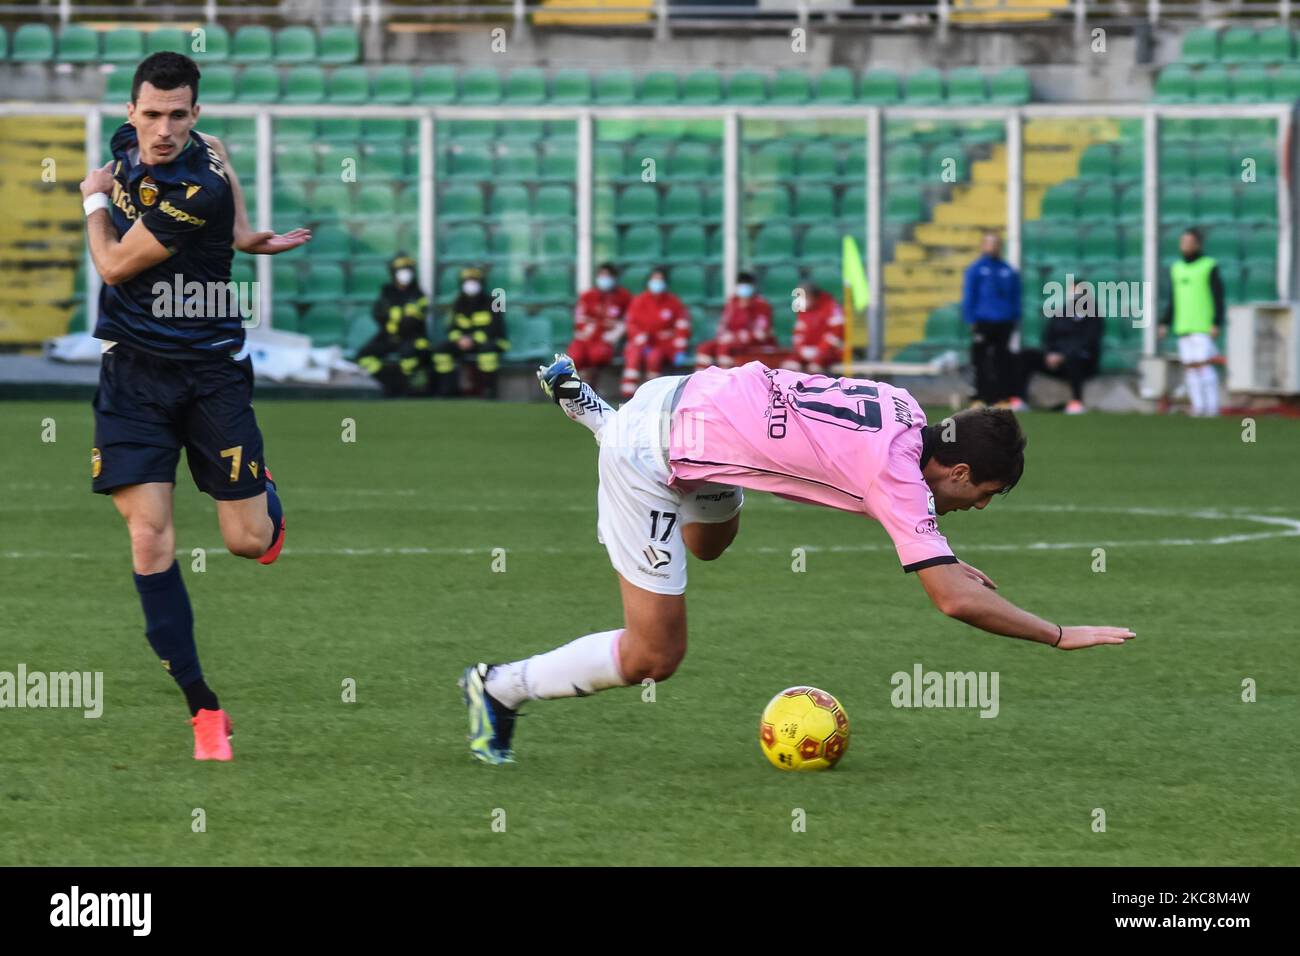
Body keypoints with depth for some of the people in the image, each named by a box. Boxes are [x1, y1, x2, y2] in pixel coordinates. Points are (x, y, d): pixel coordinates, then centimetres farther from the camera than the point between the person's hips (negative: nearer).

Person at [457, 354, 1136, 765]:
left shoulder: (902, 408, 0)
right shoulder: (900, 475, -23)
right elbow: (955, 600, -27)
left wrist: (946, 561, 16)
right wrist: (1062, 636, -20)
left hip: (682, 400, 9)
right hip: (651, 458, -9)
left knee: (711, 540, 40)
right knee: (652, 658, -4)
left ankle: (583, 404, 46)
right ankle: (500, 688, 12)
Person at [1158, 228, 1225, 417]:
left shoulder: (1210, 267, -5)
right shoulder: (1177, 269, 13)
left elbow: (1219, 299, -8)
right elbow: (1173, 302, 17)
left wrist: (1216, 325, -16)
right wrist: (1164, 324, 10)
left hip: (1204, 328, -6)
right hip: (1184, 329, 6)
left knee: (1204, 364, -12)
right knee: (1189, 366, 2)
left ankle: (1212, 406, -9)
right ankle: (1198, 407, 4)